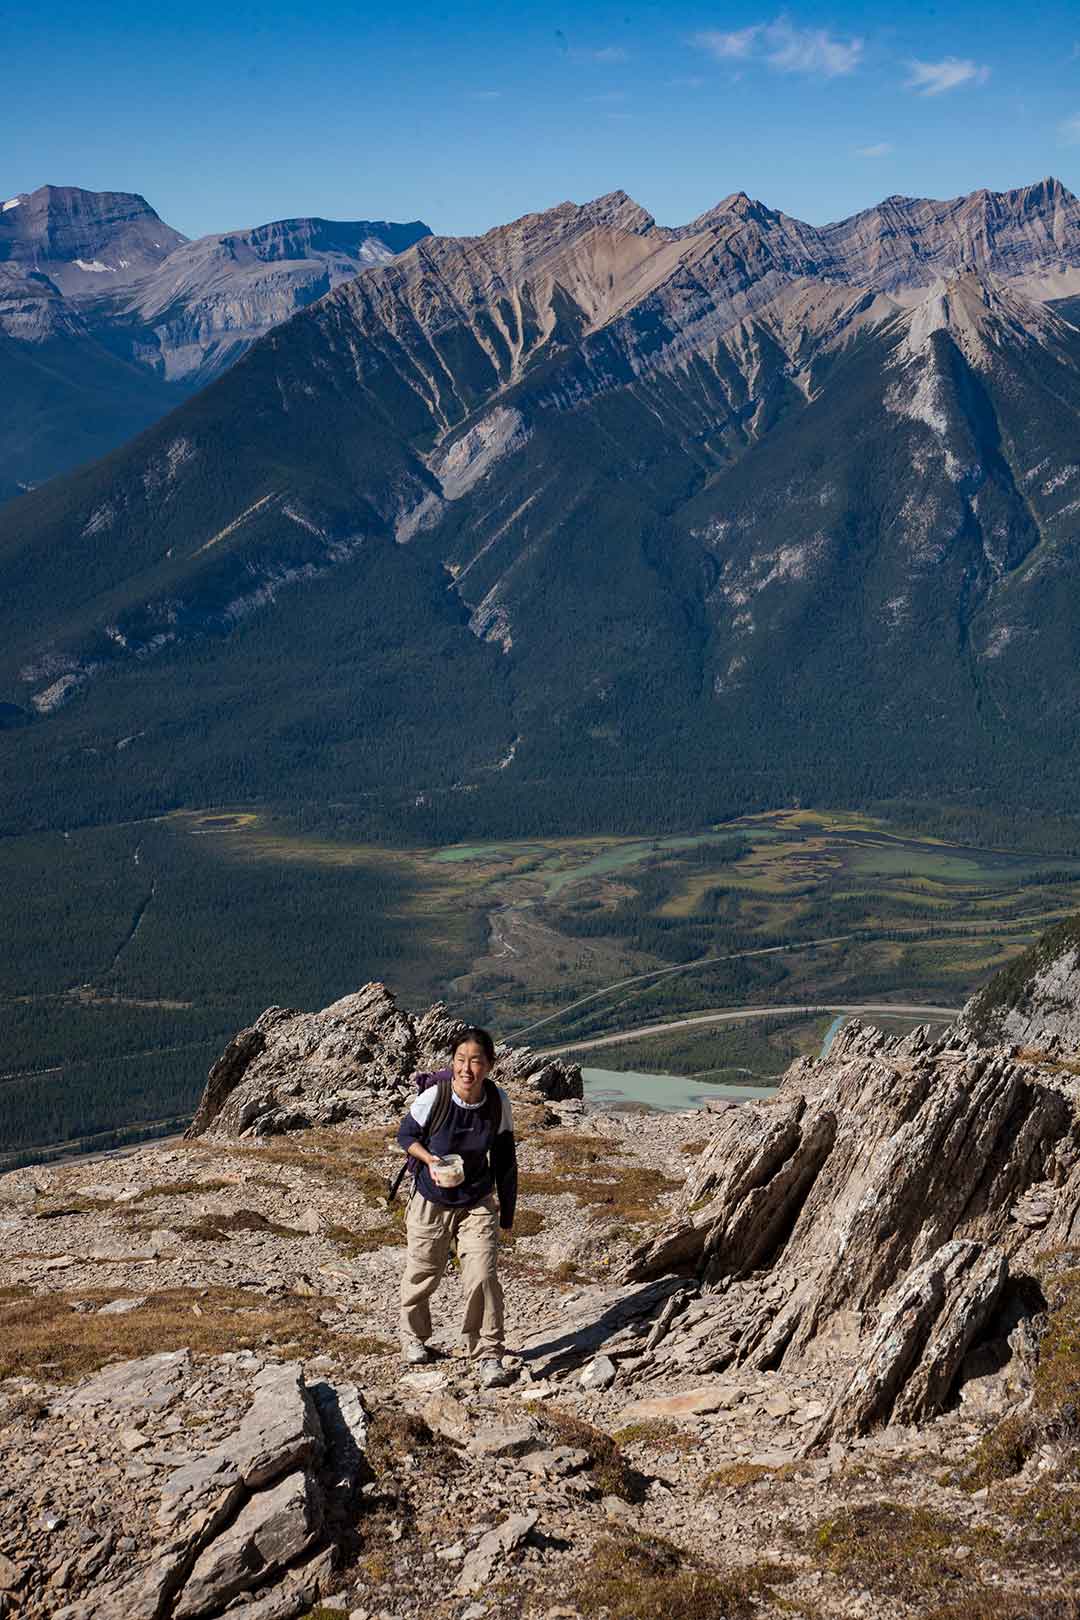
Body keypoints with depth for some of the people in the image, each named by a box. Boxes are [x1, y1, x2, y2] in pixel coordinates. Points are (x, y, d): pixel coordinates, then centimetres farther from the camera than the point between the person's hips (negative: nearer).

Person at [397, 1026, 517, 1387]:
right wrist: (429, 1159, -23)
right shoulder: (432, 1098, -23)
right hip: (431, 1201, -1)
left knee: (483, 1276, -10)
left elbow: (504, 1157, 1)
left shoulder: (498, 1101, -14)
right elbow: (406, 1134, -3)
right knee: (422, 1273, 15)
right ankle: (414, 1336, 42)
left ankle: (488, 1356, 4)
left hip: (478, 1201, 1)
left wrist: (507, 1210, 6)